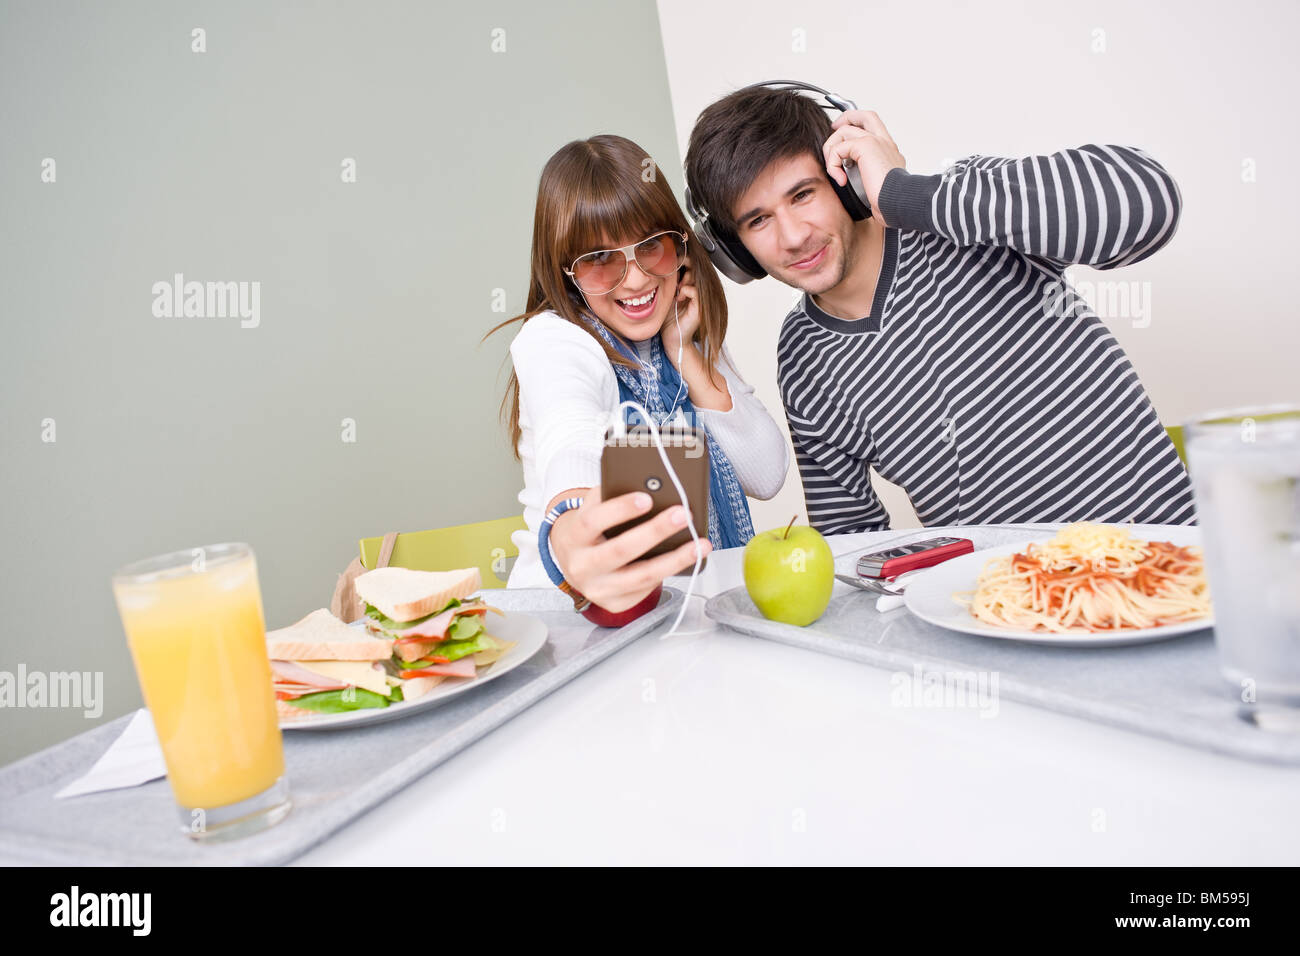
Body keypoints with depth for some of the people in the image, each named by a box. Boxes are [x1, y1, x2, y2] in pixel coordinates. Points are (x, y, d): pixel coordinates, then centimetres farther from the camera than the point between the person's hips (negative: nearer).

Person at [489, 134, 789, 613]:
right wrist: (570, 536, -55)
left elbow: (768, 475, 1)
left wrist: (683, 354, -6)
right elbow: (570, 447, -33)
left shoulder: (693, 338, 7)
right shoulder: (554, 343, -11)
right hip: (571, 608, -4)